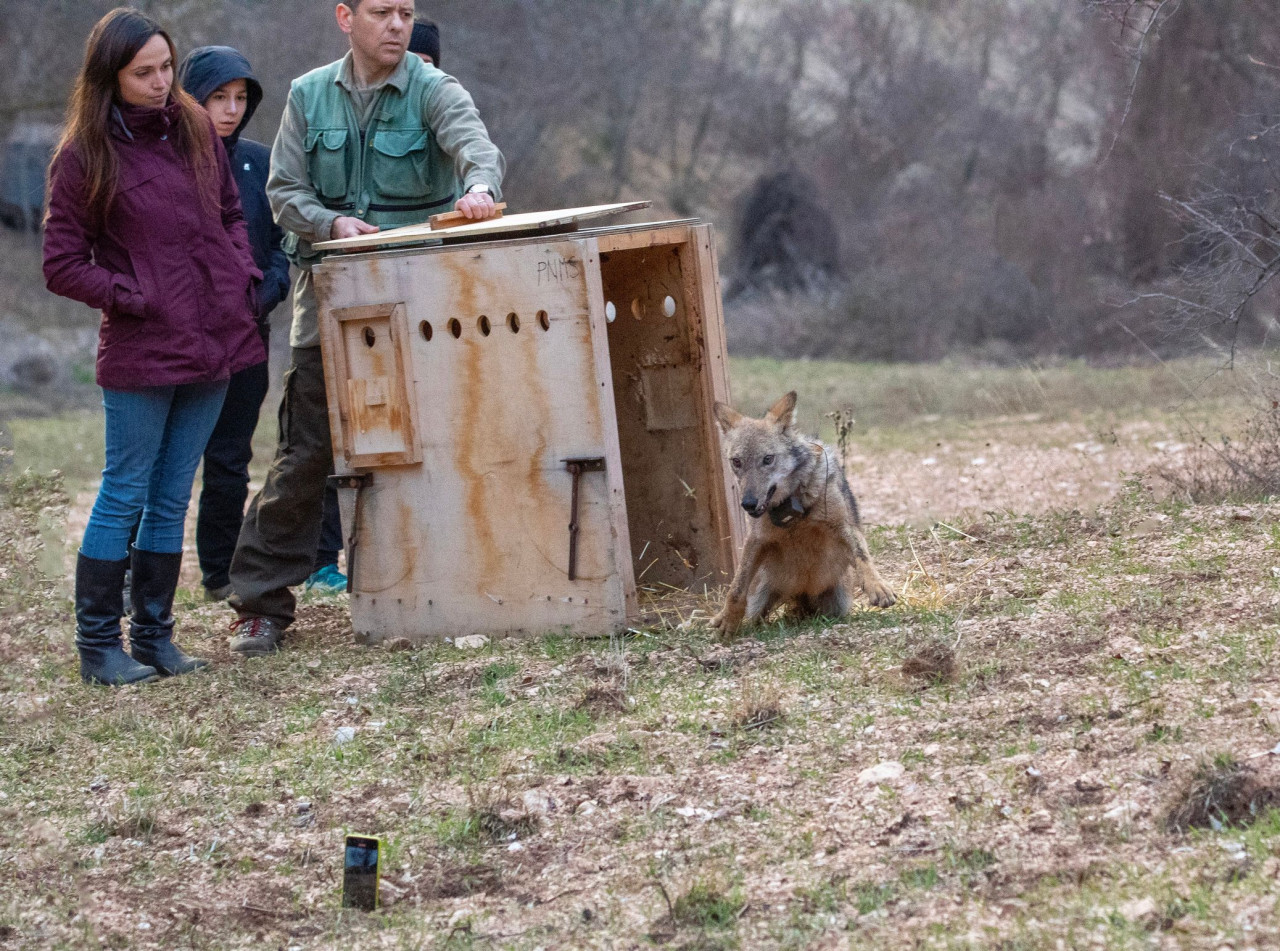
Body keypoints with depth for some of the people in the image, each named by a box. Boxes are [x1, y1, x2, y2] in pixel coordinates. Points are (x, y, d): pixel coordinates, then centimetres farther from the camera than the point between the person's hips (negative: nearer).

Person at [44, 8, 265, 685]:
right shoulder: (84, 157, -7)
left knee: (171, 500, 11)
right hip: (140, 353, -5)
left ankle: (154, 636, 18)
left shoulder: (195, 128, 9)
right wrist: (133, 299, -11)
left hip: (213, 344, 5)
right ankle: (97, 647, 8)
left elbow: (231, 213, 21)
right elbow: (62, 266, -5)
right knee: (125, 496, 0)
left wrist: (244, 277, 6)